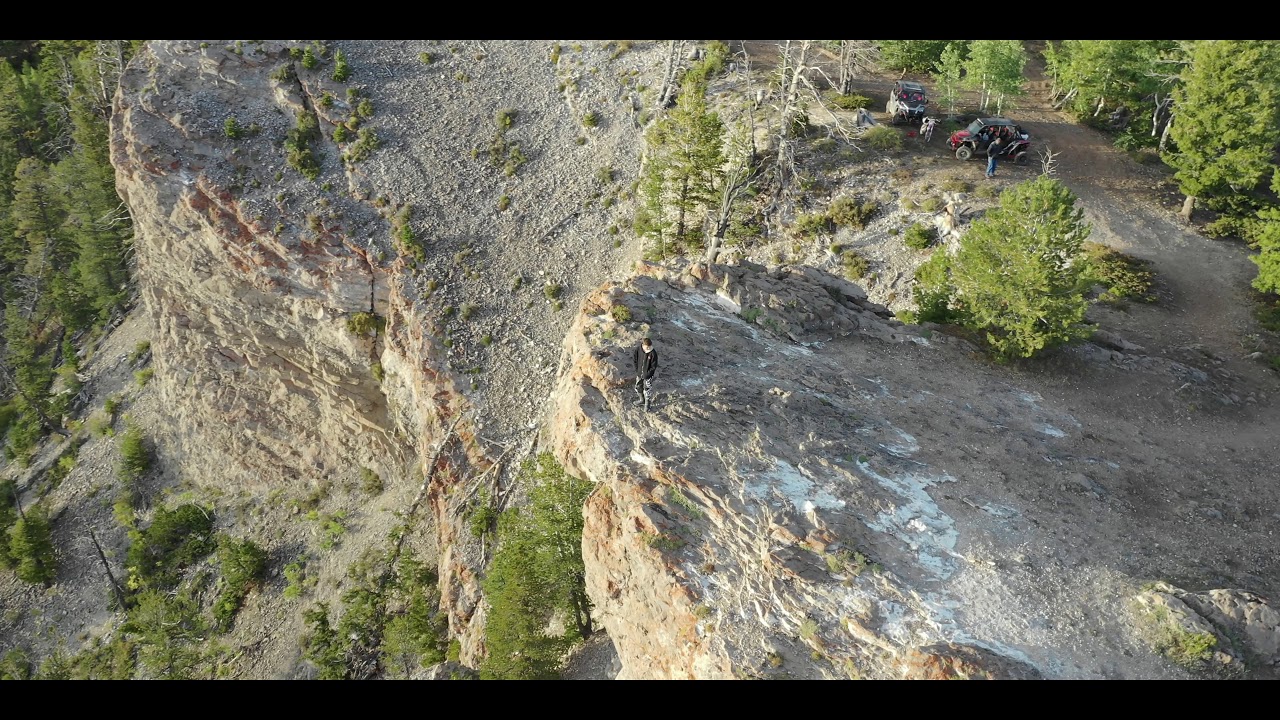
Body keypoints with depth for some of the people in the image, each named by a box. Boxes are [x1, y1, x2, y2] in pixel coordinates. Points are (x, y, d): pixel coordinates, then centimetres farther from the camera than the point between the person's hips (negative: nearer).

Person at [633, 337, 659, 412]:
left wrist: (647, 375, -15)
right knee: (638, 387, 22)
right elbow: (635, 361, 0)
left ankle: (647, 404, 27)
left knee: (647, 391, 5)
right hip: (639, 374, 4)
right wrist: (637, 371, -4)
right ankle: (642, 399, 48)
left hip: (648, 375, -4)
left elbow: (654, 366, -16)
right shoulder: (638, 350, -15)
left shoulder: (653, 353, -24)